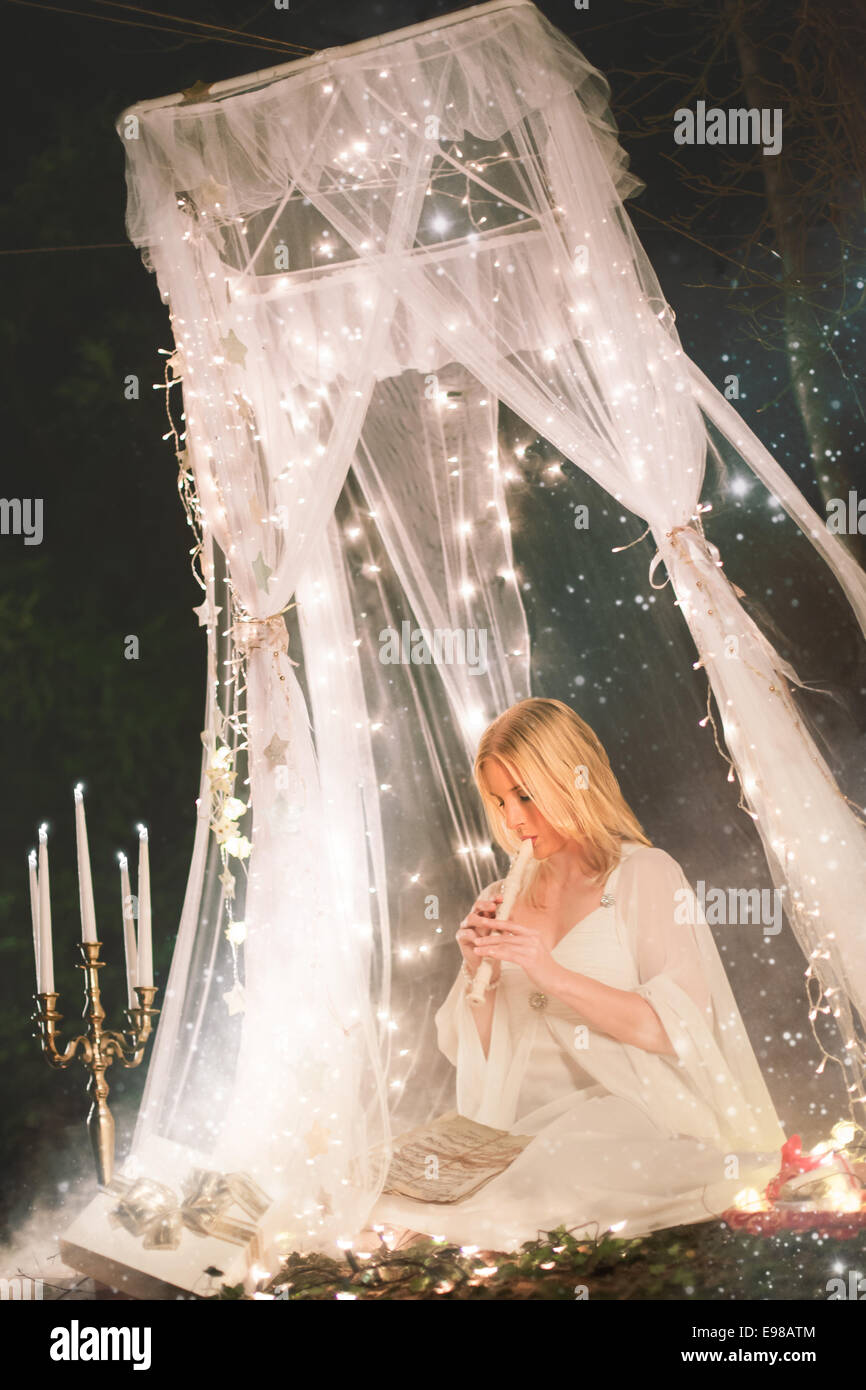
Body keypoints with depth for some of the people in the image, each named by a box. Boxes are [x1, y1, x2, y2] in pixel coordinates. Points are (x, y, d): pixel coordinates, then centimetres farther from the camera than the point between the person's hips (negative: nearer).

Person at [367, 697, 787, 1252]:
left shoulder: (645, 875, 1)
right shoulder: (505, 902, 15)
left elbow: (679, 1029, -11)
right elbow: (474, 1055, 15)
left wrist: (554, 976, -19)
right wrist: (477, 972, -4)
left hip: (631, 1112, -3)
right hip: (527, 1129, 4)